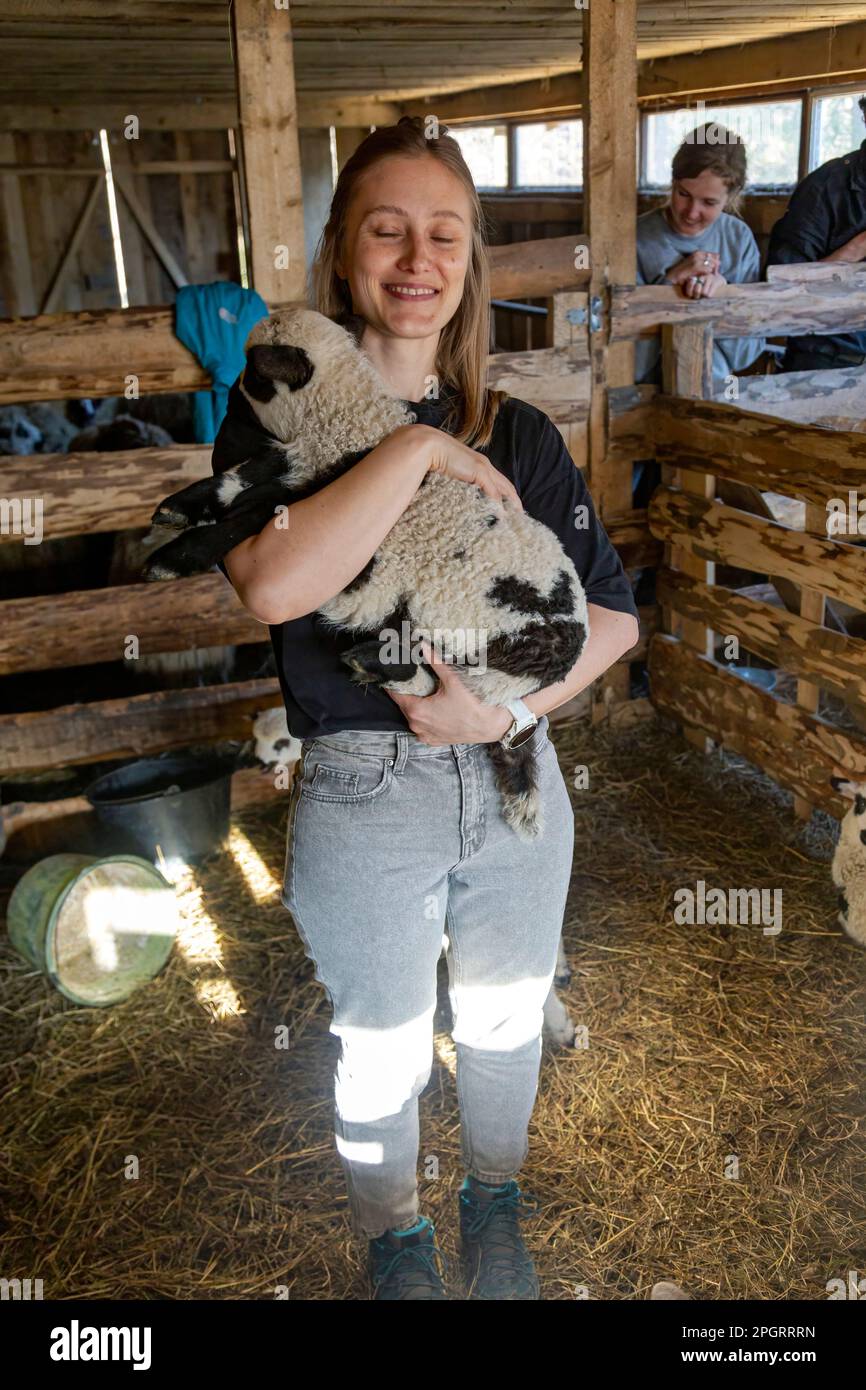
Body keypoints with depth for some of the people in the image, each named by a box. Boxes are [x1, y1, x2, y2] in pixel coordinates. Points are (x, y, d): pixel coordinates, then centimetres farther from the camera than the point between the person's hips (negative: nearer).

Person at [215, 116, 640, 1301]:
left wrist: (507, 708, -18)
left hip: (516, 785, 3)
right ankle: (395, 1239, 47)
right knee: (383, 1053, 17)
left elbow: (616, 614, -3)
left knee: (504, 1020, 23)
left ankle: (495, 1203, 53)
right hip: (362, 797, -3)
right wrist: (417, 451, -27)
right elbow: (274, 585, -30)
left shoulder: (520, 436, -1)